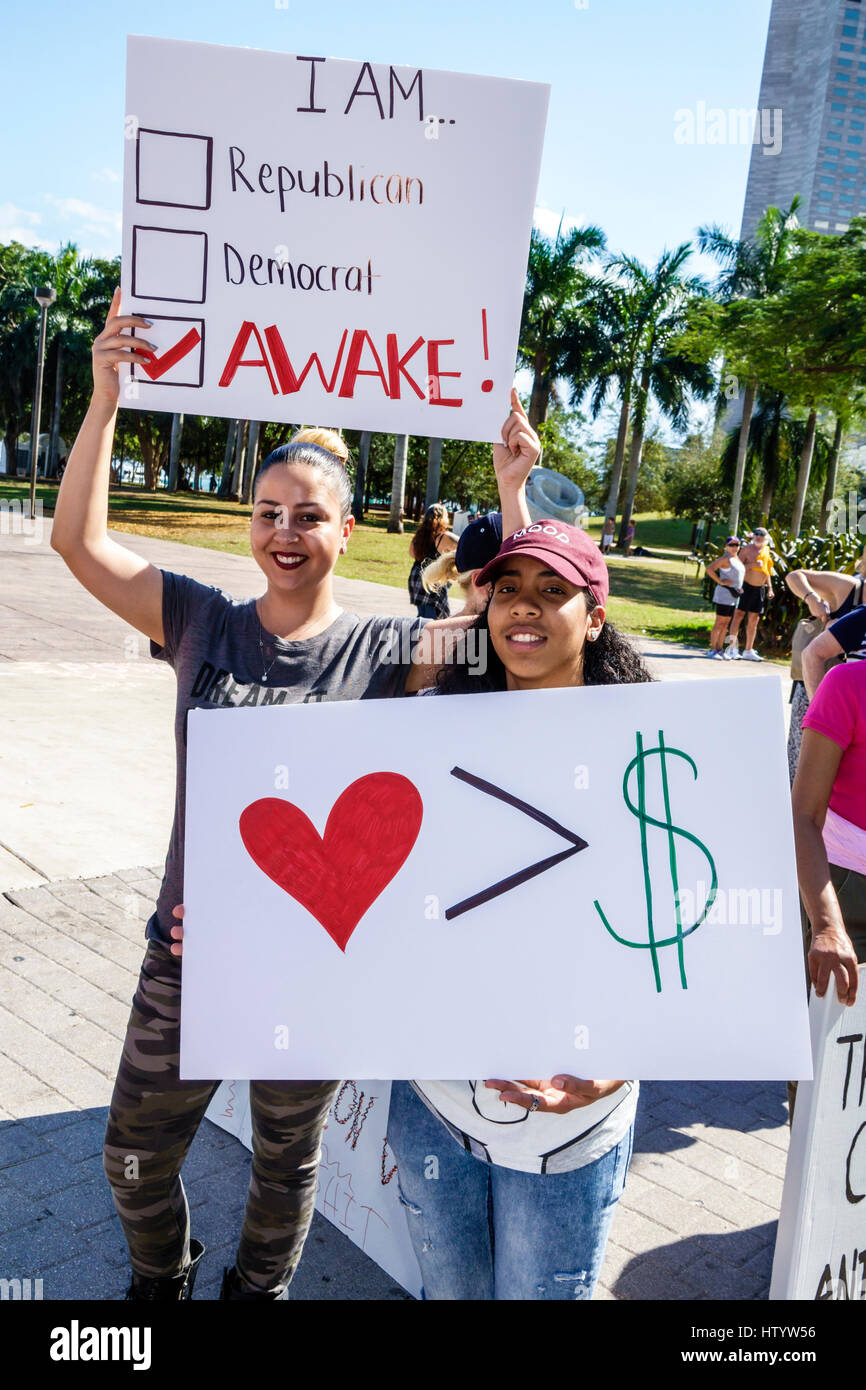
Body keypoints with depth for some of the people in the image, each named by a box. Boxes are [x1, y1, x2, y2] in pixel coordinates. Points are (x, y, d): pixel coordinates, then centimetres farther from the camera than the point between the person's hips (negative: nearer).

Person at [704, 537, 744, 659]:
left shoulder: (738, 558, 14)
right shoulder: (726, 558, -11)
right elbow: (709, 568, -20)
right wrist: (720, 581, -18)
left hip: (734, 596, 8)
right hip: (724, 594, -8)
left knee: (725, 624, 9)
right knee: (719, 623, -8)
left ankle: (719, 649, 13)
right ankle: (712, 650, -5)